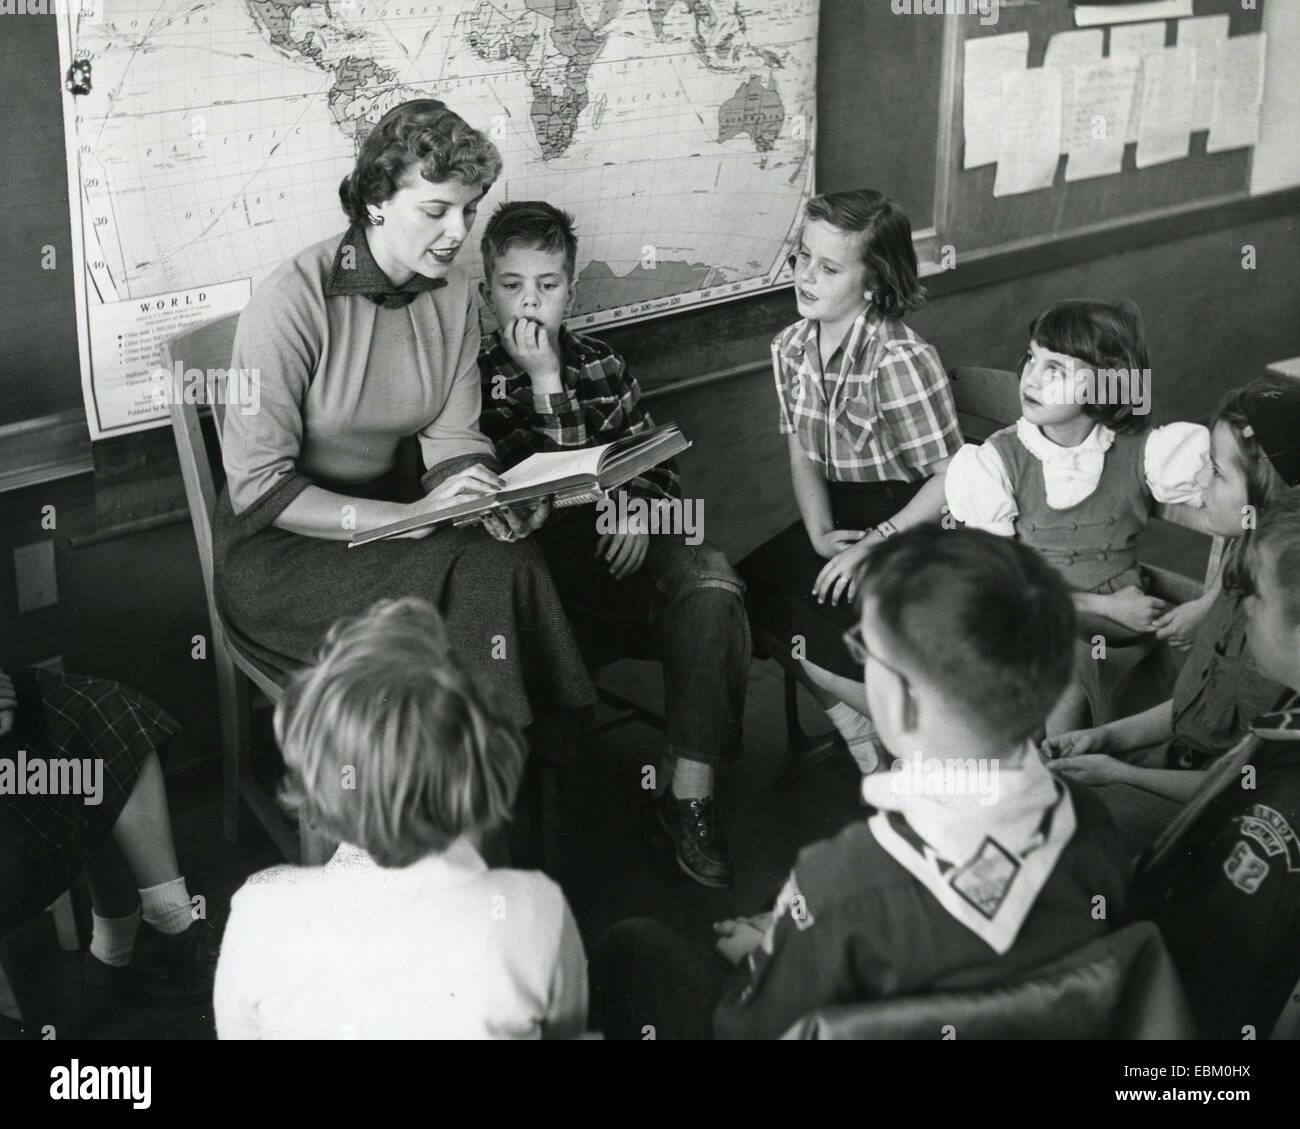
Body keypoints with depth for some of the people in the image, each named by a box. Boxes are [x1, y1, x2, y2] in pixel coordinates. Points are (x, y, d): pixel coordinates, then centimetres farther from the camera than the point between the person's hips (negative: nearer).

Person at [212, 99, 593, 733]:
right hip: (282, 547, -6)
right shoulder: (293, 301, -20)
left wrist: (493, 499, -21)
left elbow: (453, 436, 2)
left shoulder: (450, 290, 1)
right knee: (480, 577, -27)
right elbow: (258, 488, -20)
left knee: (515, 559, -23)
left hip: (392, 517, 6)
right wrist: (409, 516, -29)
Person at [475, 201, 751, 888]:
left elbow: (655, 458, 18)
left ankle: (689, 793, -21)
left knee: (708, 580, -28)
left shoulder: (601, 365, 20)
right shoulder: (474, 376, 6)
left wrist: (639, 509, -4)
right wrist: (545, 381, -11)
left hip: (618, 544, 4)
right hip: (535, 557, -4)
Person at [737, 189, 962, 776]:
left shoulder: (900, 360, -22)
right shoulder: (791, 346, 1)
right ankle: (857, 733, 5)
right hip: (839, 518, 8)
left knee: (807, 628, -22)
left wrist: (871, 546, -21)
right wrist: (820, 531, -8)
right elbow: (803, 453, 9)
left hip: (906, 525, -8)